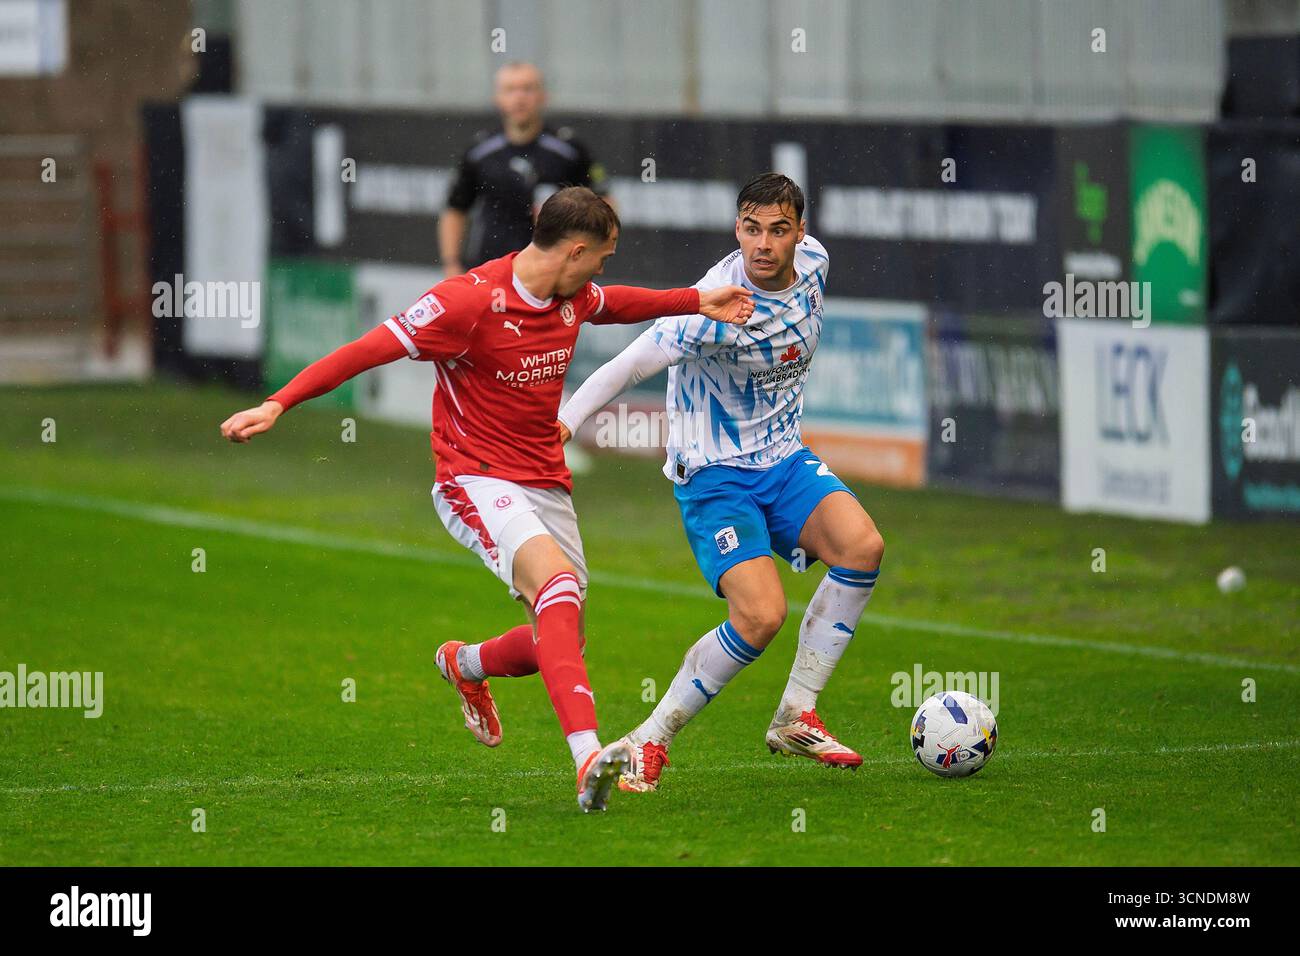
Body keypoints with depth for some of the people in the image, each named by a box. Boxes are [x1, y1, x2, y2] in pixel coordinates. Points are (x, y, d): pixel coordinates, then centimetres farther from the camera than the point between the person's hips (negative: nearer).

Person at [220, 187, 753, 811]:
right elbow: (368, 350, -18)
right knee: (556, 581, -33)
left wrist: (697, 302, 21)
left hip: (547, 484, 8)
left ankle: (465, 663, 45)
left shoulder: (572, 297, 5)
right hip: (478, 480, -8)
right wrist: (277, 404, -23)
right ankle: (588, 756, -44)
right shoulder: (471, 300, -19)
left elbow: (613, 305, 31)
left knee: (562, 642, 10)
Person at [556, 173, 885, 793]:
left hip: (783, 461, 7)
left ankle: (795, 718, -9)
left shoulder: (812, 261, -3)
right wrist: (564, 421, -26)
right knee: (761, 615, -24)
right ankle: (651, 742, -4)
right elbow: (632, 364, -21)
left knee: (861, 545, -22)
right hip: (715, 474, -7)